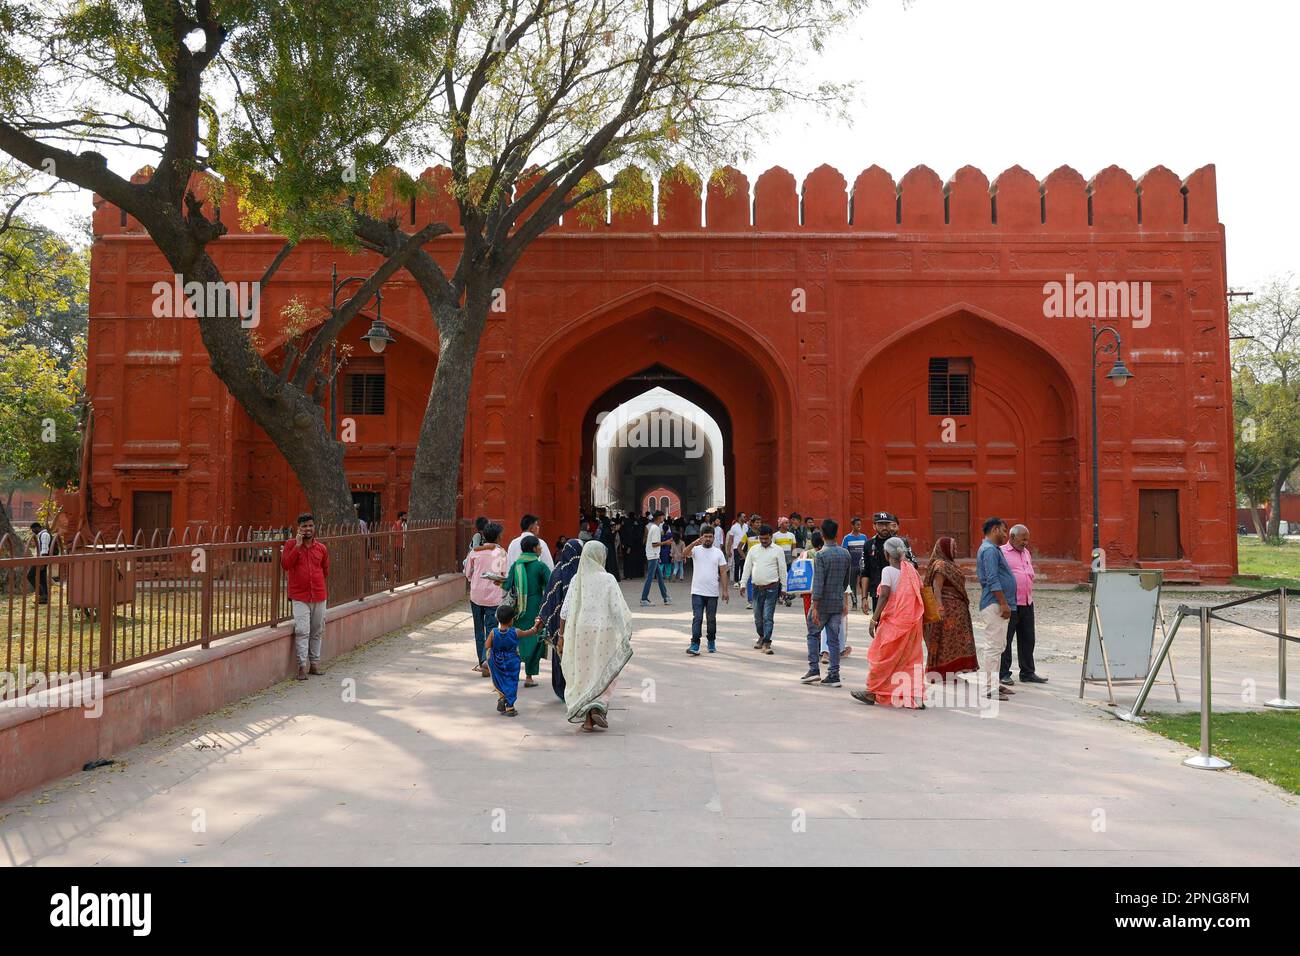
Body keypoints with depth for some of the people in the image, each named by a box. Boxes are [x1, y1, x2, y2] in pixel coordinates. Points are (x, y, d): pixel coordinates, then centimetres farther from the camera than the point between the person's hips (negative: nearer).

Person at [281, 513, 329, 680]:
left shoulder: (322, 548, 8)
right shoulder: (291, 544, 0)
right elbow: (285, 565, -15)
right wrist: (298, 545, -16)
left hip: (319, 596, 3)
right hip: (299, 596, -3)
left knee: (317, 631, 10)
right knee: (302, 631, -10)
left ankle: (314, 663, 20)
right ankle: (302, 666, -7)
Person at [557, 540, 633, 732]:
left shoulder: (576, 579, 1)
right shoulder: (607, 579, -8)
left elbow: (565, 610, 1)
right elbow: (617, 609, -8)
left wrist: (562, 635, 8)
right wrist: (626, 631, 3)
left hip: (579, 632, 3)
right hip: (603, 631, -3)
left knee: (582, 673, 11)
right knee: (602, 673, 11)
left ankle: (587, 720, 11)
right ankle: (596, 708, -10)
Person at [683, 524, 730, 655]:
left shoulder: (718, 552, 4)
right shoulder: (696, 550, 0)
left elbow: (723, 572, 4)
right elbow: (685, 553, -22)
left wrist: (725, 590, -1)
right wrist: (694, 543, -39)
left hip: (713, 593, 2)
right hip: (697, 591, -1)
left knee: (711, 619, 11)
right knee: (697, 618, -7)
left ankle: (711, 642, 27)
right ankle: (695, 645, -9)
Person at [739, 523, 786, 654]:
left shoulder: (777, 550, 0)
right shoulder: (753, 549, 8)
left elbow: (782, 570, 2)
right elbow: (747, 567, 10)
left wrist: (783, 587, 0)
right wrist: (743, 583, 3)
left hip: (771, 588, -3)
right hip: (757, 588, 4)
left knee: (768, 616, -8)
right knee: (758, 616, 12)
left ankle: (766, 643, -5)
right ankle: (761, 636, 32)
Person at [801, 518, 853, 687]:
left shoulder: (821, 555, -15)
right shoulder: (845, 554, 3)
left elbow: (818, 583, -19)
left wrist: (814, 607, -18)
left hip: (822, 603, -5)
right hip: (838, 602, 5)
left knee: (813, 634, 11)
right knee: (834, 639, 7)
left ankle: (814, 670, 6)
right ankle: (834, 675, 7)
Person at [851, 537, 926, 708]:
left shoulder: (888, 571, -11)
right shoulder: (910, 569, 7)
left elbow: (884, 596, -18)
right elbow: (919, 593, 7)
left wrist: (874, 619, -15)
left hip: (894, 620, -6)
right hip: (912, 620, 6)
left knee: (883, 656, 6)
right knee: (912, 658, 10)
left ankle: (872, 693, 16)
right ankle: (917, 697, 6)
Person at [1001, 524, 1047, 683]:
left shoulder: (1026, 552, 17)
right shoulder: (1001, 553, -7)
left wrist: (1030, 595, 21)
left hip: (1027, 603, 8)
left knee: (1027, 640, 12)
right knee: (1005, 640, 0)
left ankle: (1027, 673, 20)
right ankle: (1004, 674, 7)